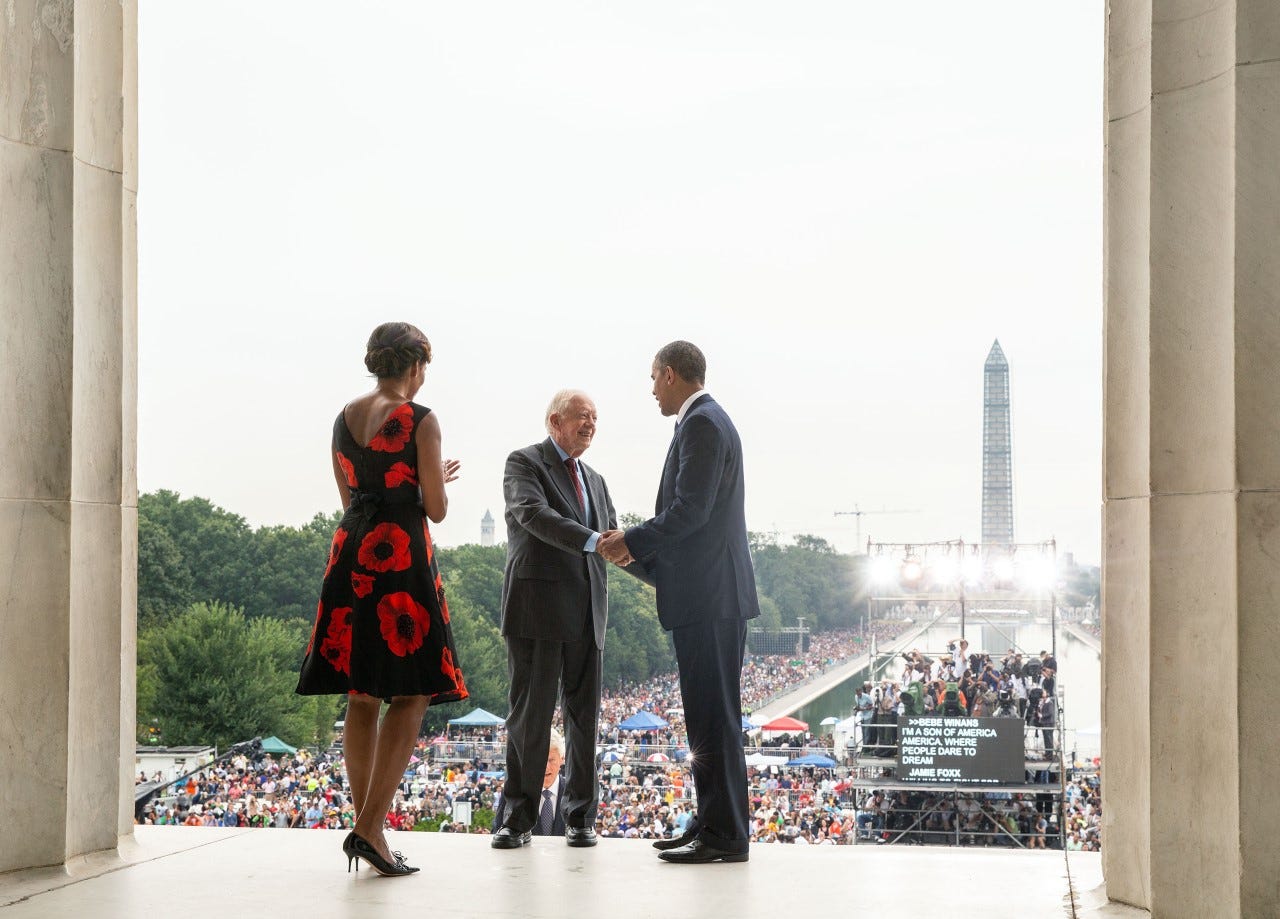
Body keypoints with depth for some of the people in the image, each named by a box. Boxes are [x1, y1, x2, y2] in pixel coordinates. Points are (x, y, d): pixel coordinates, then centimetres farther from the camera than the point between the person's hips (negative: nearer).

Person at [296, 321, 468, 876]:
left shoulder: (344, 419, 11)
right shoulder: (420, 421, -8)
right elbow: (436, 510, -6)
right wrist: (438, 481, 16)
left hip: (351, 554, 7)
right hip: (402, 556, -7)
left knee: (363, 698, 10)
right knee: (410, 697, -3)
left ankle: (367, 824, 13)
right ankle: (370, 827, -12)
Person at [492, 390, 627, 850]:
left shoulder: (594, 480, 22)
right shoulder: (524, 463, 0)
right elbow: (533, 513, -19)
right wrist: (594, 541, -29)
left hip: (586, 612, 6)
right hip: (538, 607, -6)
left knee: (584, 716, 7)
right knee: (530, 714, -3)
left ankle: (580, 816, 15)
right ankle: (519, 817, 4)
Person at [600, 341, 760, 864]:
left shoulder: (702, 423, -12)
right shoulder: (706, 421, 20)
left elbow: (689, 510, -19)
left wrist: (632, 541, -8)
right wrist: (641, 552, 20)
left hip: (711, 599, -11)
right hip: (710, 597, 11)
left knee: (714, 719, -8)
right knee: (709, 719, 13)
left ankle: (725, 835, -5)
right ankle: (712, 825, 18)